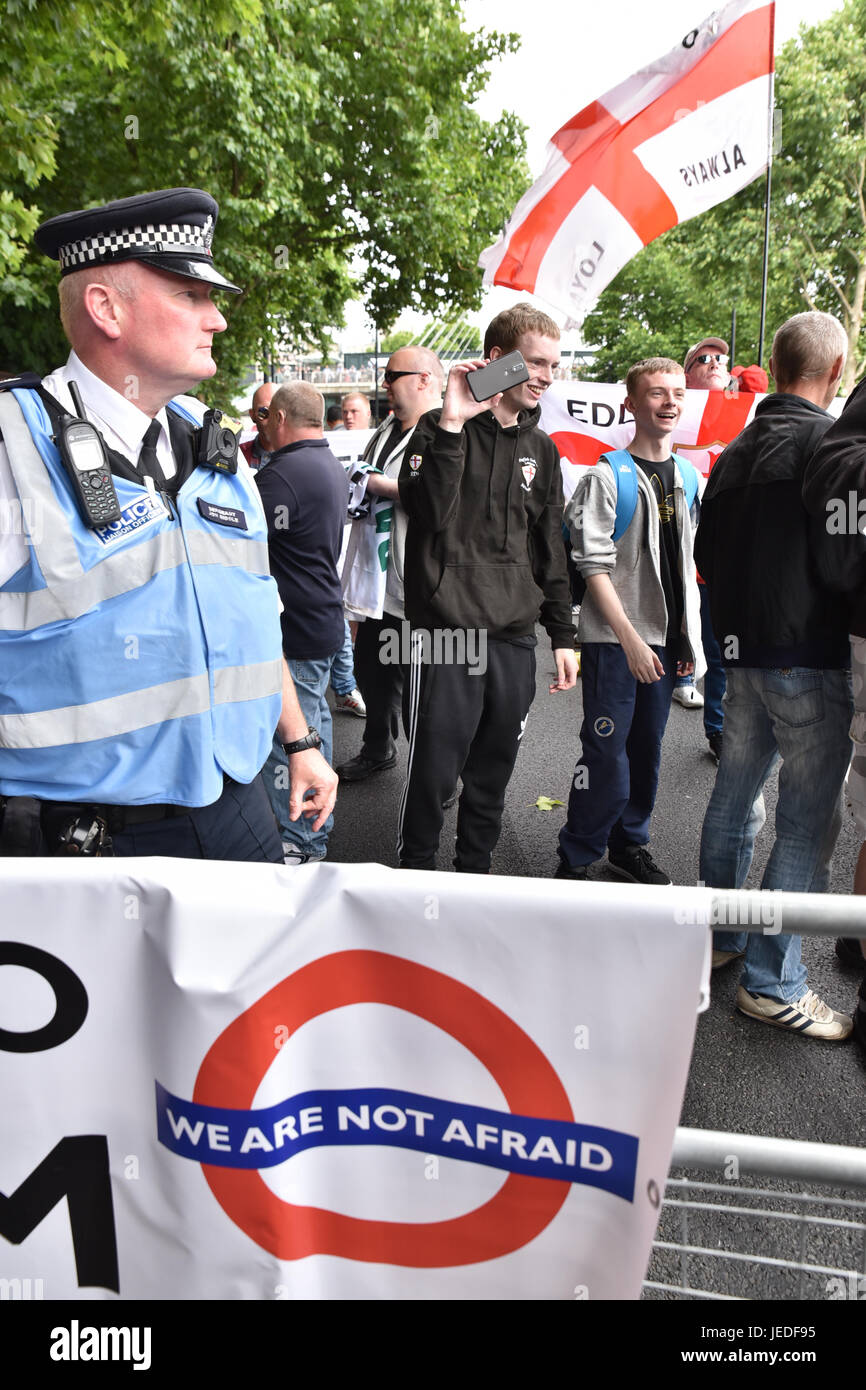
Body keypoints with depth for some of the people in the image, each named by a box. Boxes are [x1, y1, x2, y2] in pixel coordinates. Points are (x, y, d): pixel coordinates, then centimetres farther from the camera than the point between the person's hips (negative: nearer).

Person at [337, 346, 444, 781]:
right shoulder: (386, 432, 16)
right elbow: (367, 483, 30)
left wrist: (385, 486, -21)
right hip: (376, 582, 9)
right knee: (372, 669, 20)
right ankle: (377, 749, 41)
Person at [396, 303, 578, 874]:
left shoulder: (541, 449, 15)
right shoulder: (441, 431, -1)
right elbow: (429, 513, -20)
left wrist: (564, 636, 14)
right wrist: (451, 425, -22)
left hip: (515, 639, 5)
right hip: (447, 633, -5)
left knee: (493, 774, 13)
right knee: (434, 769, -1)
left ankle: (475, 876, 30)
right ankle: (415, 874, 20)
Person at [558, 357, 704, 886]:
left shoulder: (690, 480, 11)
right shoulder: (606, 477, -7)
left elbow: (687, 565, 16)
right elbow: (594, 567, -12)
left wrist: (689, 638, 10)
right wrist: (631, 640, -16)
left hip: (665, 638, 6)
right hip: (613, 640, -6)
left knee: (648, 748, 12)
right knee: (606, 752, -5)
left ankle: (630, 843, 28)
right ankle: (577, 858, 9)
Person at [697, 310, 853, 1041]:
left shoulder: (735, 451, 10)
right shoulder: (832, 445, -14)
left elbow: (706, 552, 15)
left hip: (744, 652, 8)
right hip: (811, 655, -8)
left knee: (735, 795, 17)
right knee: (808, 819, 0)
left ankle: (720, 934, 32)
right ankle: (773, 981, 7)